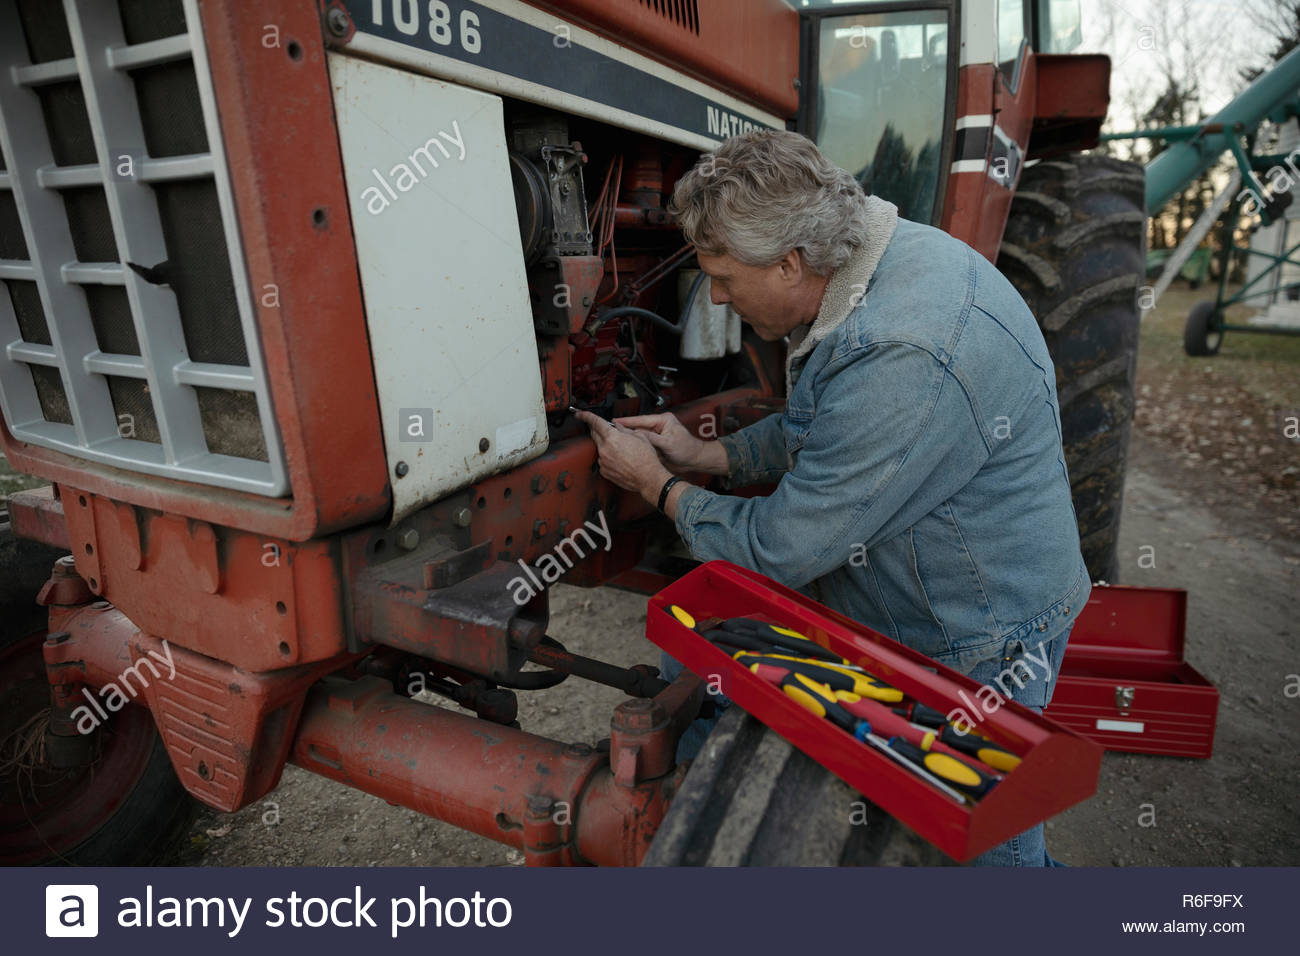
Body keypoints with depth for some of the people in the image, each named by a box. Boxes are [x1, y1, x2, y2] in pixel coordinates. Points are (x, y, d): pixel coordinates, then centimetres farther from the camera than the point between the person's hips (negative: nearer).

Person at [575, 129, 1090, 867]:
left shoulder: (903, 362, -35)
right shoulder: (870, 258, -3)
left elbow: (780, 551, -25)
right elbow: (816, 432, 12)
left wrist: (658, 485, -10)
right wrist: (705, 455, 1)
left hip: (972, 649, -8)